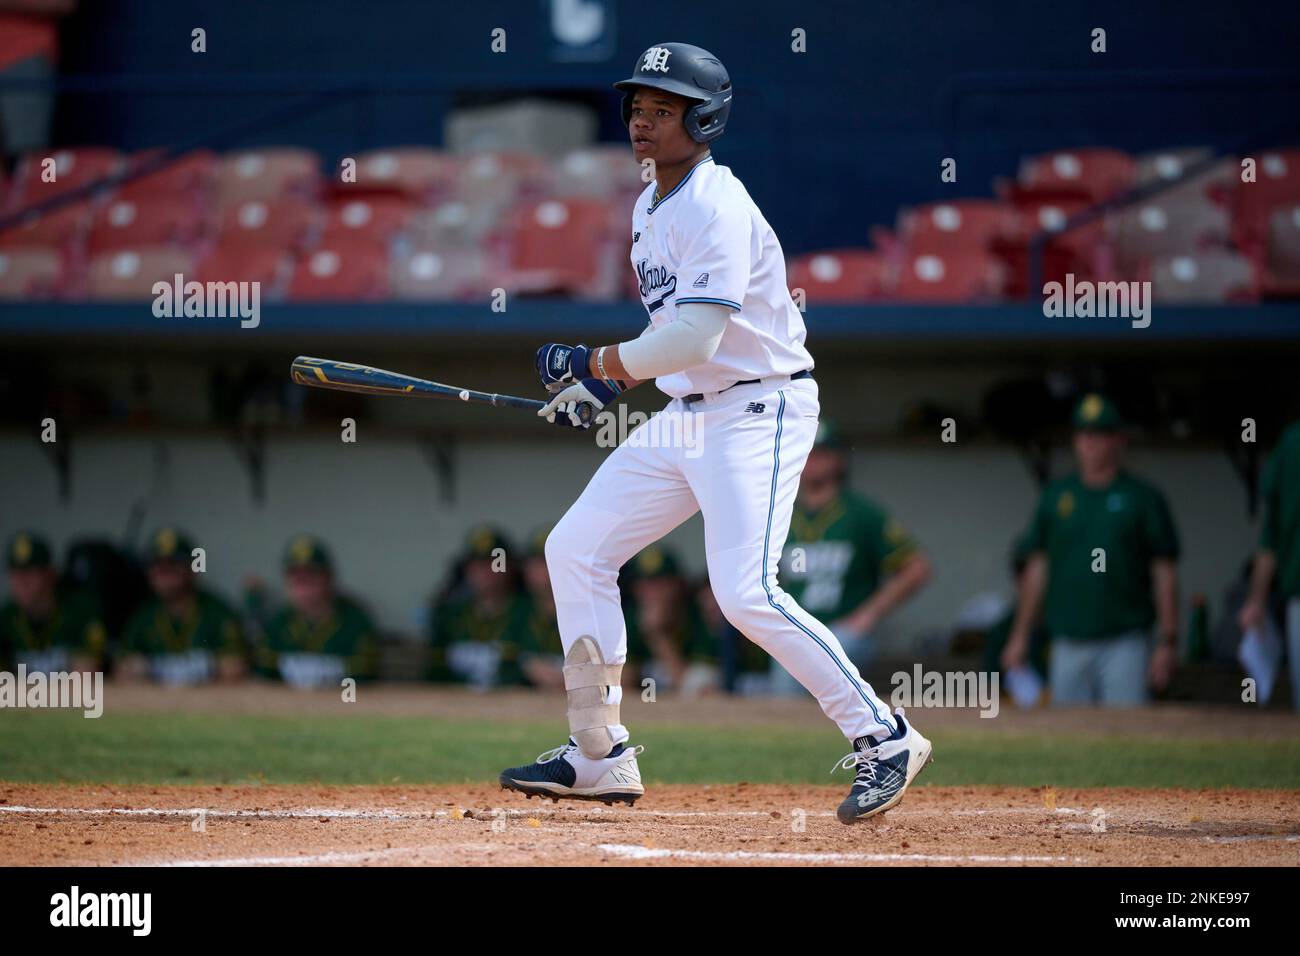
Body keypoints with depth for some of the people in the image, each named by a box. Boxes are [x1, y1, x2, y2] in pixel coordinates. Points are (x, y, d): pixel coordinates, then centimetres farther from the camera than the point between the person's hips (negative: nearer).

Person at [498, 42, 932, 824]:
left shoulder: (717, 208, -17)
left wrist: (597, 364, -13)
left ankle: (884, 738, -12)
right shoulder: (650, 209, 14)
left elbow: (695, 338, -25)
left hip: (761, 411, -10)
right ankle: (601, 755, 15)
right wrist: (607, 386, 13)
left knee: (745, 591, -22)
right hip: (686, 416, 10)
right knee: (576, 548, 8)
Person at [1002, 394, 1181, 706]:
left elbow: (1165, 574, 0)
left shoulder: (1144, 498, 2)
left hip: (1124, 642, -4)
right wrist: (1020, 635, 11)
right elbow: (1037, 568, 15)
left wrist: (1167, 643, -6)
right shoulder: (1056, 496, 12)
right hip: (1069, 642, 4)